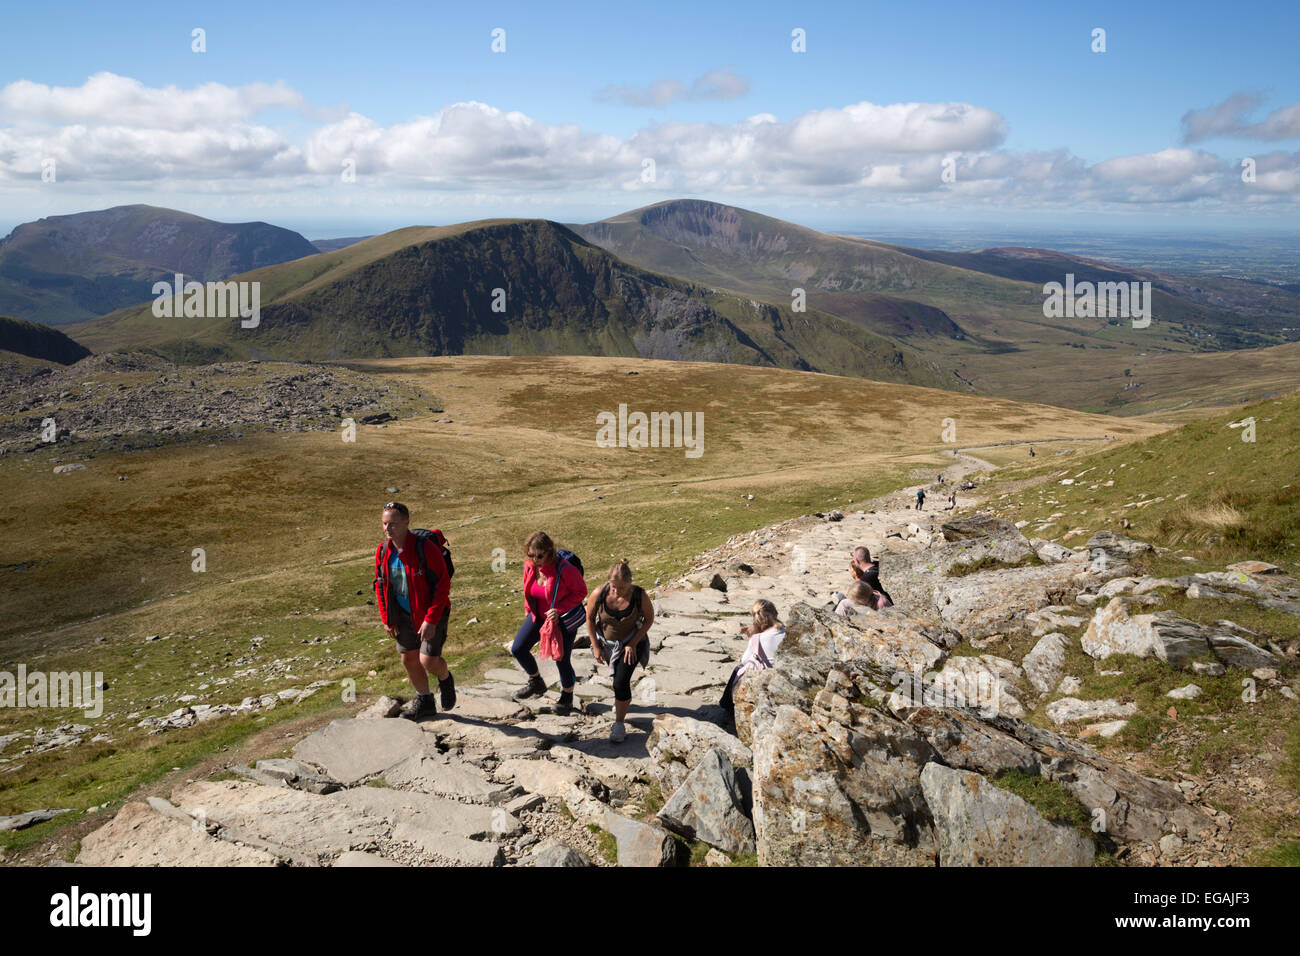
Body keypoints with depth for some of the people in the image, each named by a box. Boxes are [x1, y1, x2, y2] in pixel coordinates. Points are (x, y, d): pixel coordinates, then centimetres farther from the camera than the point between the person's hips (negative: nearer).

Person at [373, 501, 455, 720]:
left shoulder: (425, 547, -23)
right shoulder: (382, 551, -3)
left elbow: (443, 584, -21)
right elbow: (380, 585, 10)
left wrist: (430, 620, -23)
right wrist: (387, 619, 5)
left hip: (430, 612, -6)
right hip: (404, 614, 6)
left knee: (428, 660, -11)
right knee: (408, 659, 10)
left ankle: (445, 679, 24)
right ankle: (424, 701, 32)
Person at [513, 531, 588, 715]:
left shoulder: (564, 569, -28)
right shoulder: (529, 566, -10)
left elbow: (581, 591, -18)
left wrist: (559, 609, -25)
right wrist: (529, 608, 10)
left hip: (564, 619, -6)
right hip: (539, 615, 6)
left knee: (562, 660, 0)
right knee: (518, 649, 1)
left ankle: (567, 697, 28)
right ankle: (536, 684, 27)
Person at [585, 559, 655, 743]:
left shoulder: (640, 596, -28)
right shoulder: (599, 595, -27)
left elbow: (649, 619, -10)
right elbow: (590, 618, -8)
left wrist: (633, 643, -15)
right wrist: (596, 646, -6)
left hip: (632, 643, -2)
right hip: (608, 643, 2)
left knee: (621, 683, -15)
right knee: (618, 676, 25)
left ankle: (619, 724, 5)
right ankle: (624, 699, 58)